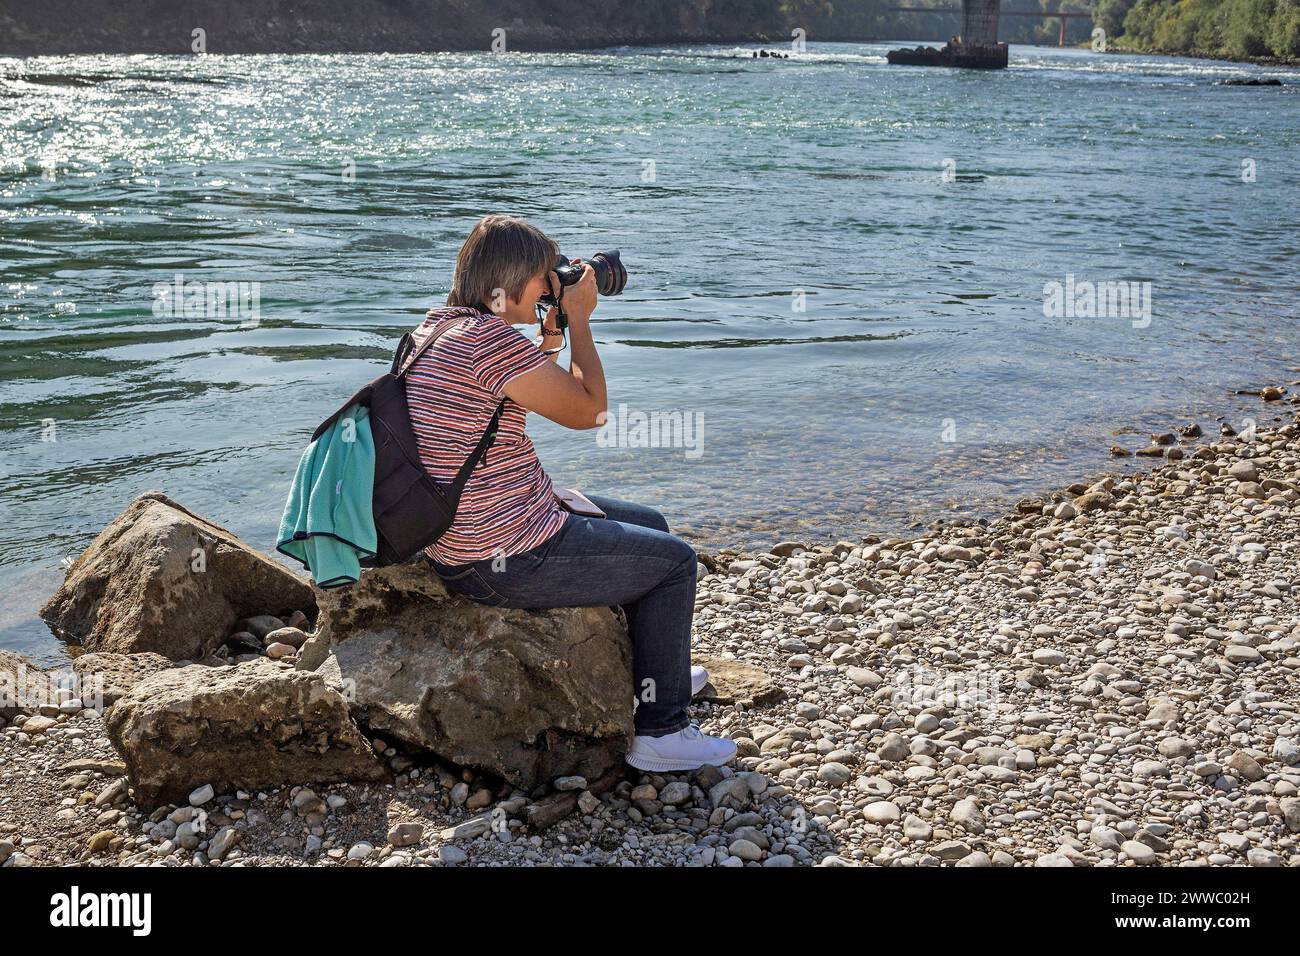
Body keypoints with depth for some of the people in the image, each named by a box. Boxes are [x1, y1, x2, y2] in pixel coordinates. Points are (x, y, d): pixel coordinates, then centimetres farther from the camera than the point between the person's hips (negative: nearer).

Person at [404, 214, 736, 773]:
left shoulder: (436, 326, 8)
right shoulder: (491, 339, -24)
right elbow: (587, 411, -14)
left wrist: (553, 330, 12)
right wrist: (578, 321, -3)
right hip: (507, 562, -10)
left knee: (650, 526, 26)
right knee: (675, 562, 5)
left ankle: (653, 674, 45)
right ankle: (660, 730, 13)